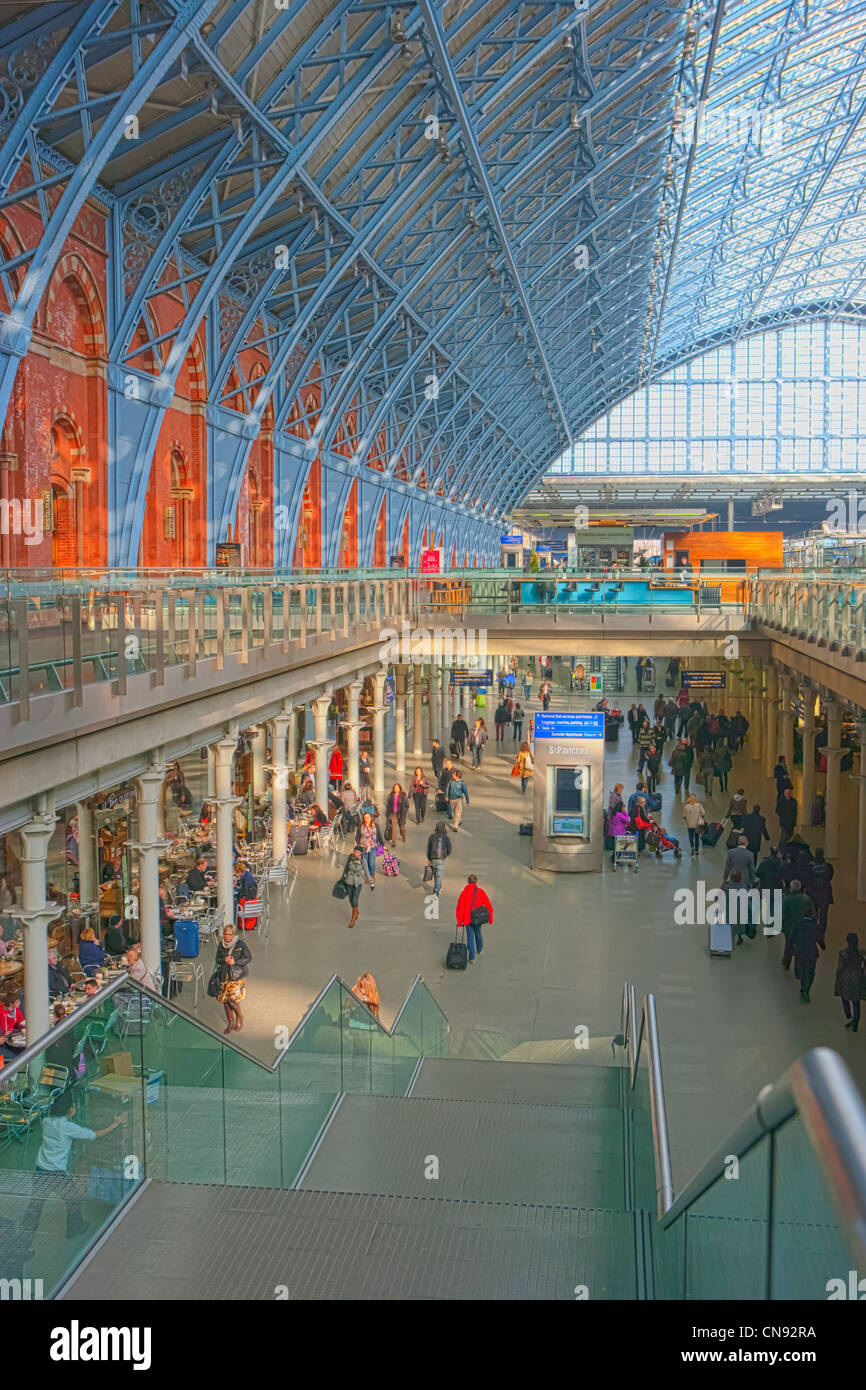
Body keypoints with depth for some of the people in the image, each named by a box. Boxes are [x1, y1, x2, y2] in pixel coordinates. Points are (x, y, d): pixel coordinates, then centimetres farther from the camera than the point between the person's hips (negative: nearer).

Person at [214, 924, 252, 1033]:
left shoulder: (241, 944, -8)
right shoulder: (221, 945, 4)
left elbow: (248, 958, -7)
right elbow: (217, 959, 9)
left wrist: (235, 962, -17)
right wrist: (224, 960, -12)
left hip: (237, 976, -5)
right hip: (224, 976, 5)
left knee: (233, 1000, -16)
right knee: (225, 1001, 9)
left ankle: (239, 1016, 14)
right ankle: (230, 1023, 26)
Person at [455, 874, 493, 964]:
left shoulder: (464, 893, -8)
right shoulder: (480, 892, -7)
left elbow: (460, 908, -7)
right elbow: (488, 906, -5)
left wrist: (459, 922, 2)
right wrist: (490, 919, 6)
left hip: (468, 919, -1)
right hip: (478, 918, 1)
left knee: (470, 937, 4)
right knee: (478, 933, 25)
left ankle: (472, 958, -1)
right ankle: (480, 949, 48)